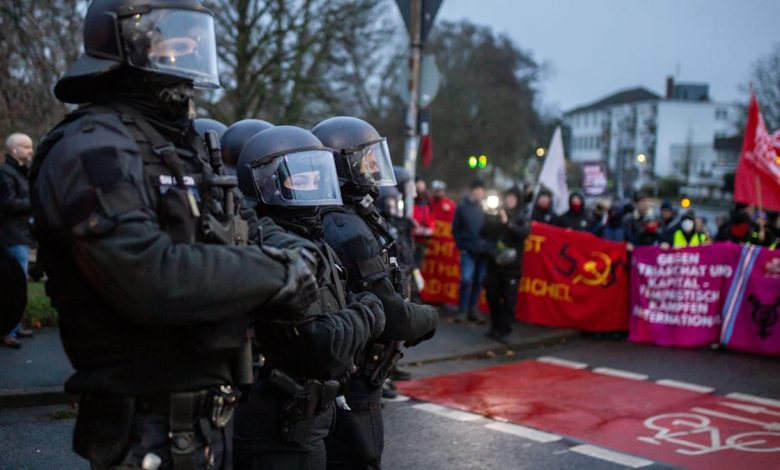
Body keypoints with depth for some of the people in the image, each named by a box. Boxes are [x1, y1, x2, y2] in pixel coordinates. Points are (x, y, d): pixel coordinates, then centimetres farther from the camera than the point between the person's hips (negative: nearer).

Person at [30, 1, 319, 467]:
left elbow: (248, 223, 18)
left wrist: (290, 253, -6)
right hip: (149, 428, -9)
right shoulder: (95, 150, -17)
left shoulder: (187, 149, 14)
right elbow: (150, 278, -29)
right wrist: (278, 275, -19)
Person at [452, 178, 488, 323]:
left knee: (478, 281, 6)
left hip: (482, 251, 3)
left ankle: (472, 310, 17)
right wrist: (461, 246, -4)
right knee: (466, 280, -10)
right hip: (468, 251, -3)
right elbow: (456, 229, 2)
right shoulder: (462, 207, 1)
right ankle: (462, 311, 1)